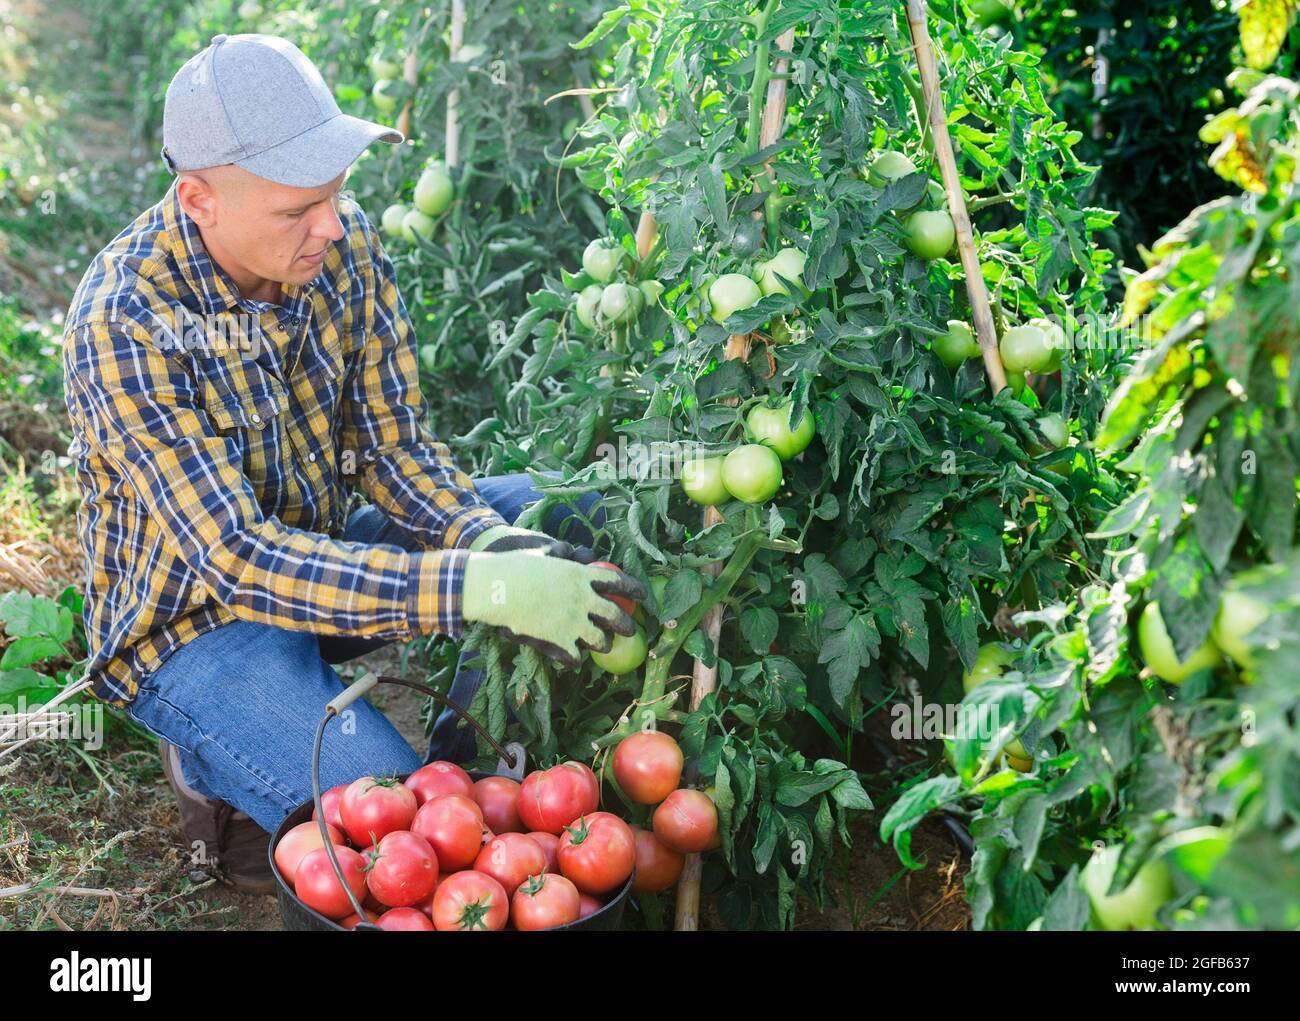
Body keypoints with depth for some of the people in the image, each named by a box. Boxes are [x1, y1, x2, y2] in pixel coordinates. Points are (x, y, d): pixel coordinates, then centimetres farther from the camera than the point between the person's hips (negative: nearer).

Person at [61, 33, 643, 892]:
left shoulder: (344, 244, -11)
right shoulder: (123, 326, -29)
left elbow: (392, 448, -6)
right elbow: (237, 560, -34)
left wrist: (487, 538, -28)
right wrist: (477, 587, -43)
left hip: (319, 556, 6)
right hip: (194, 621, -6)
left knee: (562, 516, -7)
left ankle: (468, 757, 7)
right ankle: (219, 773, 6)